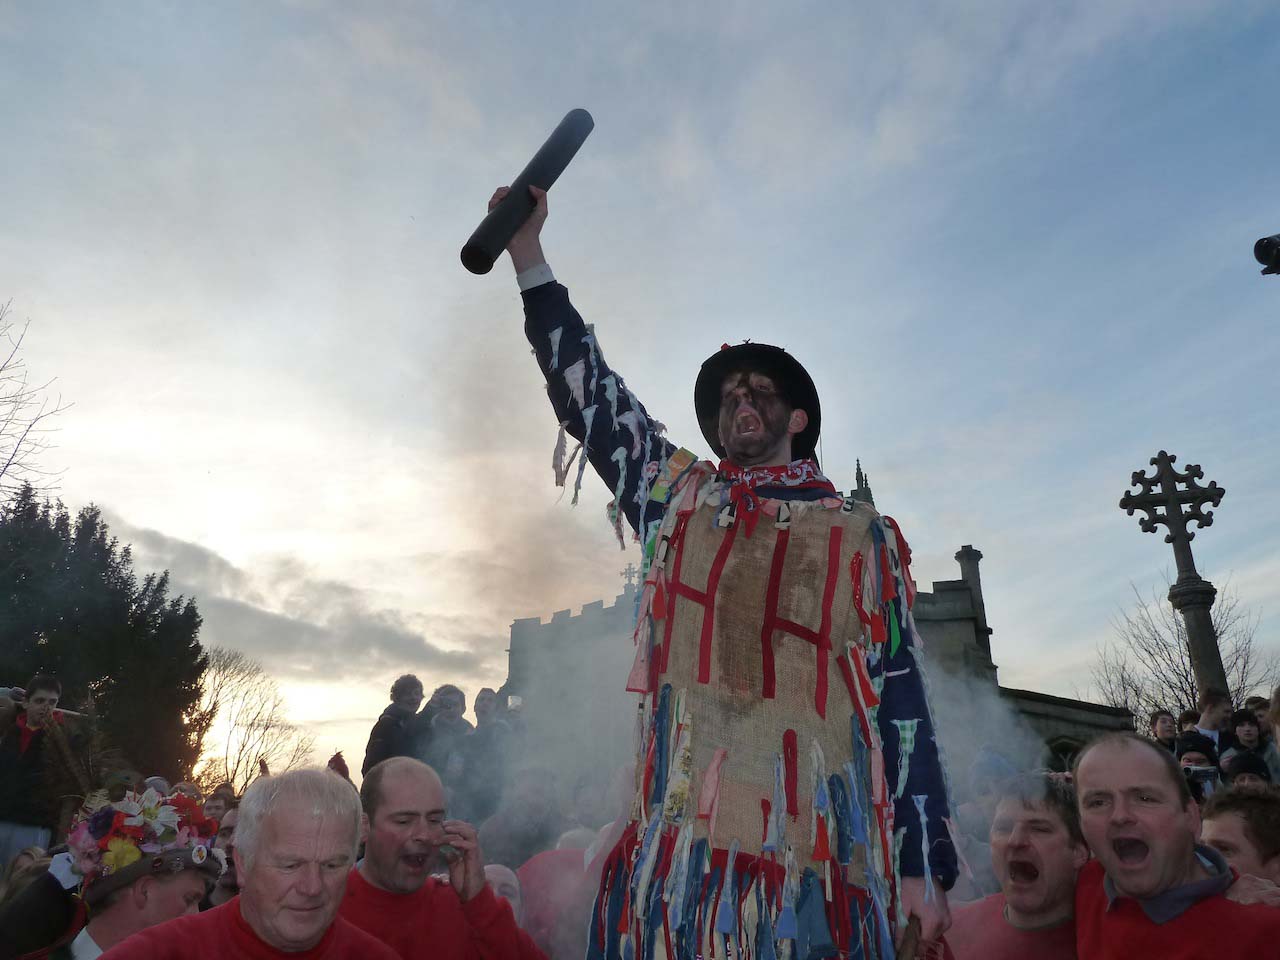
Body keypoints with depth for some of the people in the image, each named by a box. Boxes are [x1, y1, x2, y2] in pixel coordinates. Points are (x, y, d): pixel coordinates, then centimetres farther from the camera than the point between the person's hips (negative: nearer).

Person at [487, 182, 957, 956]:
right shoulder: (678, 498, 14)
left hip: (815, 848, -1)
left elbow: (901, 699, 4)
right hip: (677, 839, 2)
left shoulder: (863, 537, 8)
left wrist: (923, 865, -1)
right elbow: (585, 393, 13)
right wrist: (529, 253, 10)